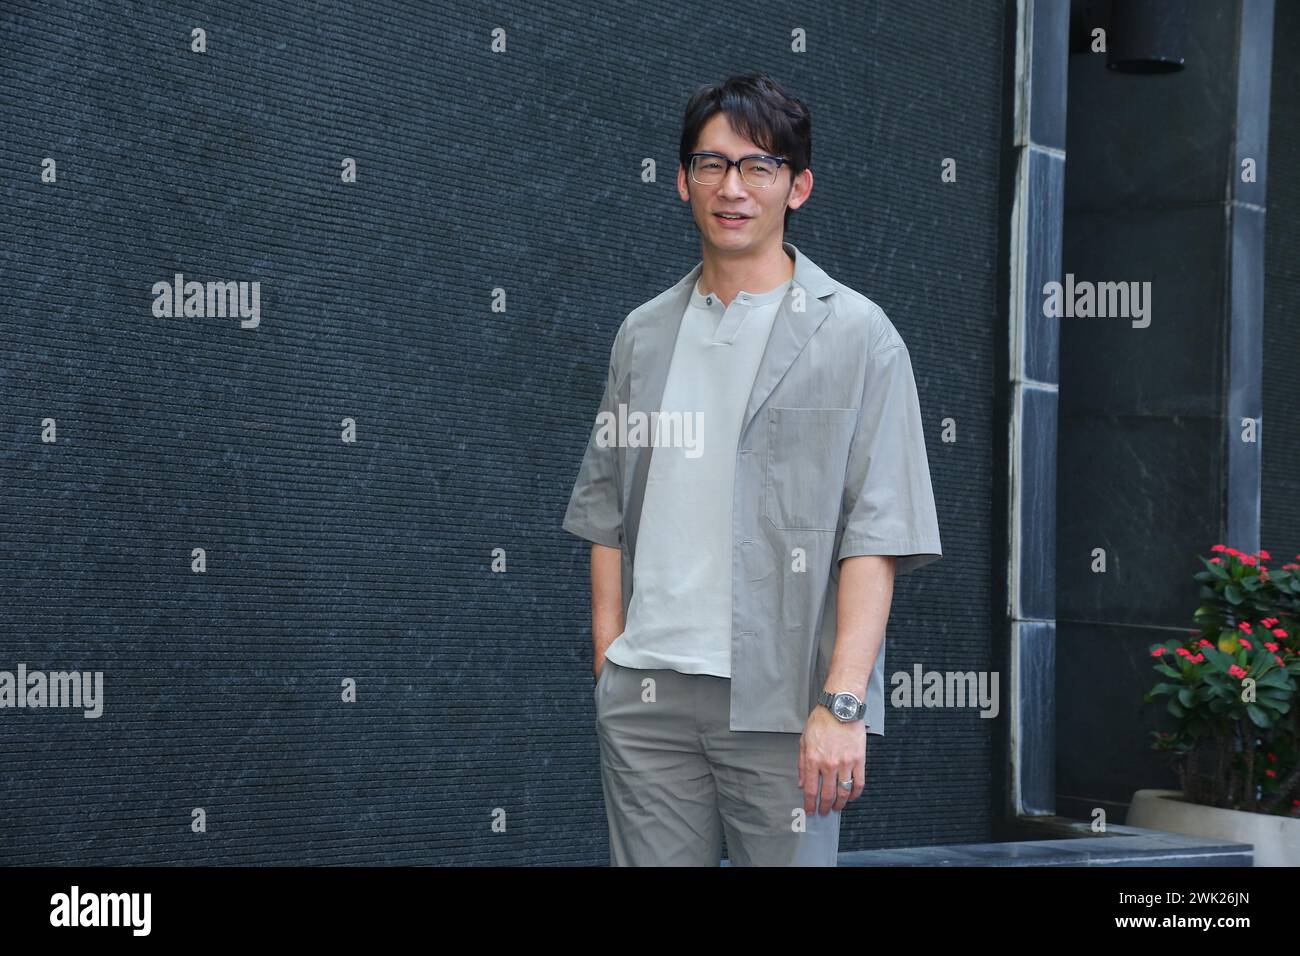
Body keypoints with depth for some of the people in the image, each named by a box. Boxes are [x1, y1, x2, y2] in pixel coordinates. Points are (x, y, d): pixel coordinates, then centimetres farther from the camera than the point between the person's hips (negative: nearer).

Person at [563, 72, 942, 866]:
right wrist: (608, 665, 7)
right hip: (645, 695, 4)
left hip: (781, 702, -4)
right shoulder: (643, 335, 14)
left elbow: (878, 532, -8)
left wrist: (842, 702, -16)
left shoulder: (857, 334, -1)